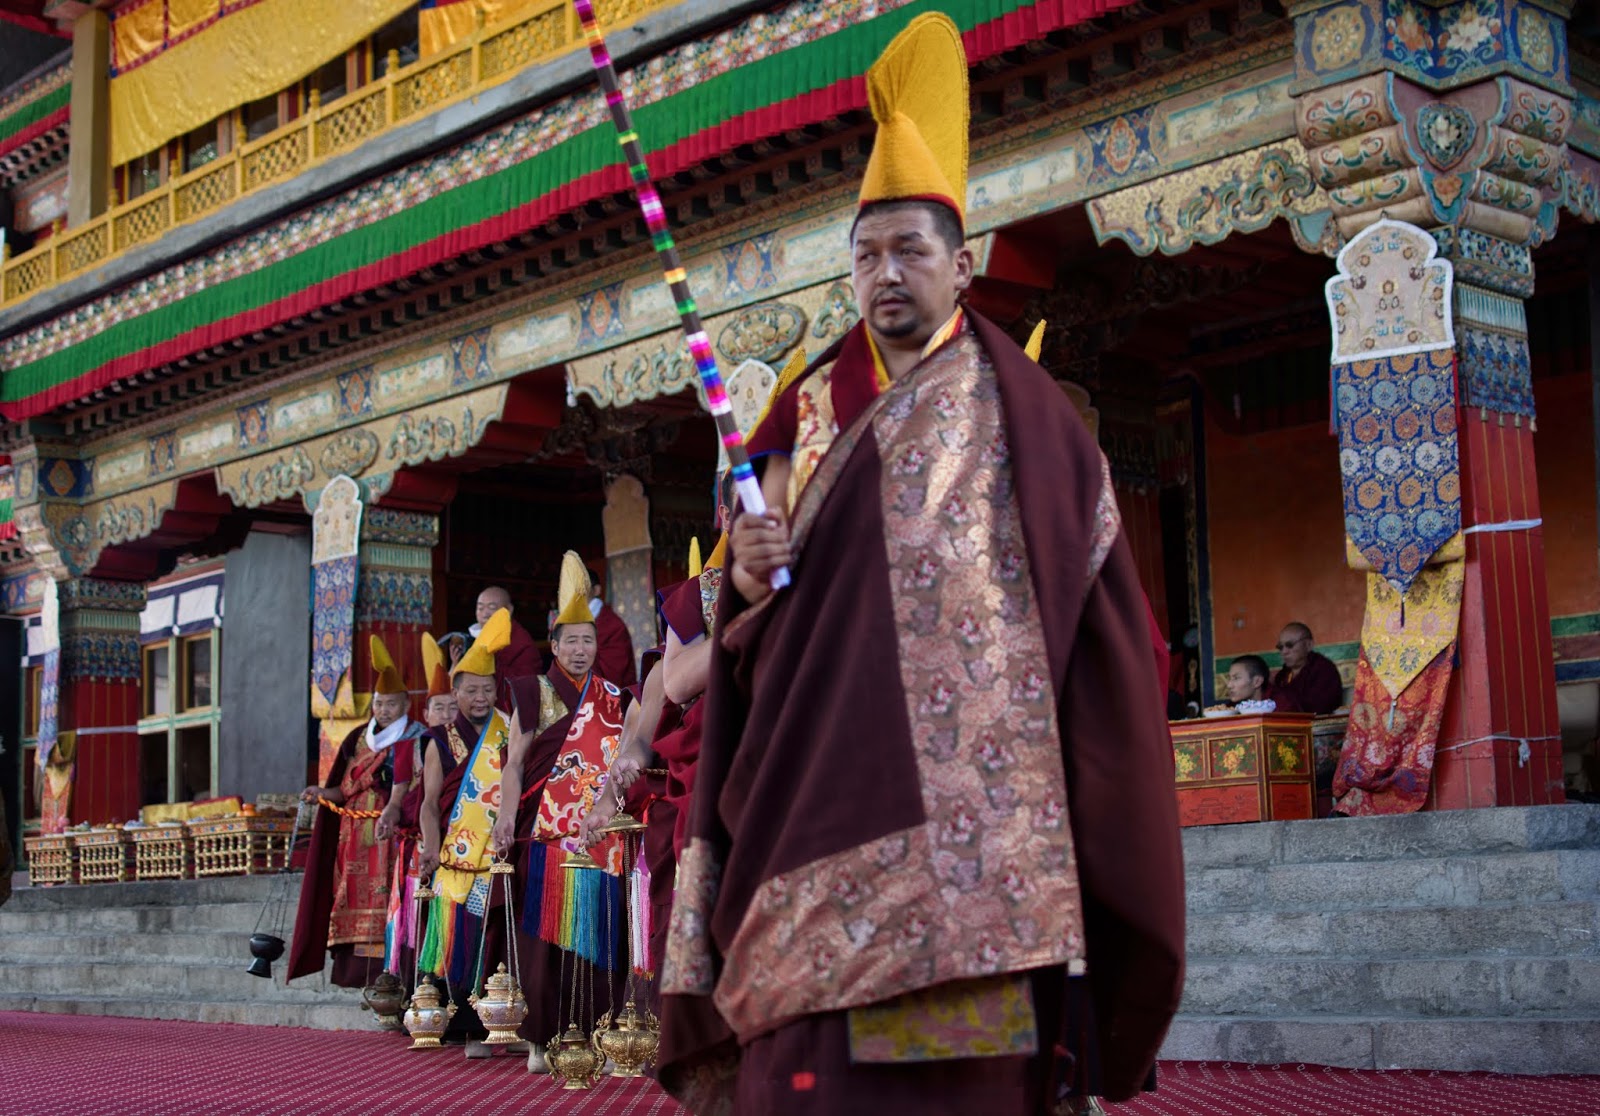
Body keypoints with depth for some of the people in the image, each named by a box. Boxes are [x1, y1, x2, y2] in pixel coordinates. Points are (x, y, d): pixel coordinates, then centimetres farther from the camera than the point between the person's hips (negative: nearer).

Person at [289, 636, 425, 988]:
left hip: (391, 833, -5)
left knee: (384, 892, -13)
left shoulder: (415, 739, 1)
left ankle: (383, 968, -15)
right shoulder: (358, 739, 18)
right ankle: (353, 968, 0)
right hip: (356, 835, 5)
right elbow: (347, 788, 19)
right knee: (355, 893, 0)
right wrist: (323, 793, 2)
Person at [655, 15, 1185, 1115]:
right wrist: (753, 579, -8)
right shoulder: (815, 409, 15)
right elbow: (757, 628, 13)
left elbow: (1092, 591, 2)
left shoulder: (1017, 406, 7)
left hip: (970, 792, -2)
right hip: (827, 778, 3)